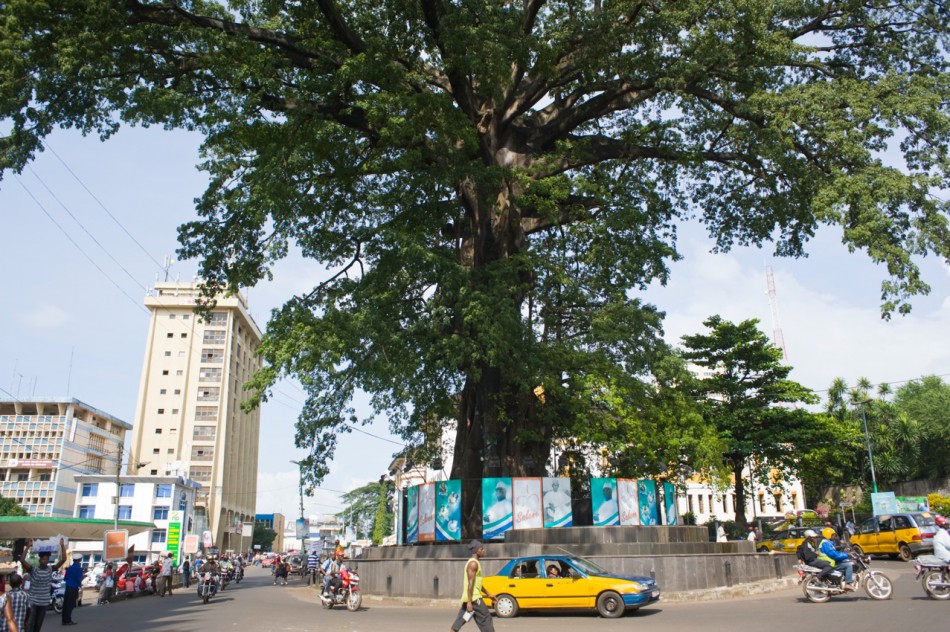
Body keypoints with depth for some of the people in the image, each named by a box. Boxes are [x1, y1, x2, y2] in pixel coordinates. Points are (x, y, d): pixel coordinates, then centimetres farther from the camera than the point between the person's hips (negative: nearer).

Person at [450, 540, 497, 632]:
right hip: (473, 598, -9)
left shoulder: (473, 562, 17)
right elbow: (470, 583, -21)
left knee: (459, 622, 7)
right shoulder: (473, 563, -14)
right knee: (486, 618, -2)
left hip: (470, 598, 9)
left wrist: (488, 594, 28)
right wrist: (469, 602, -25)